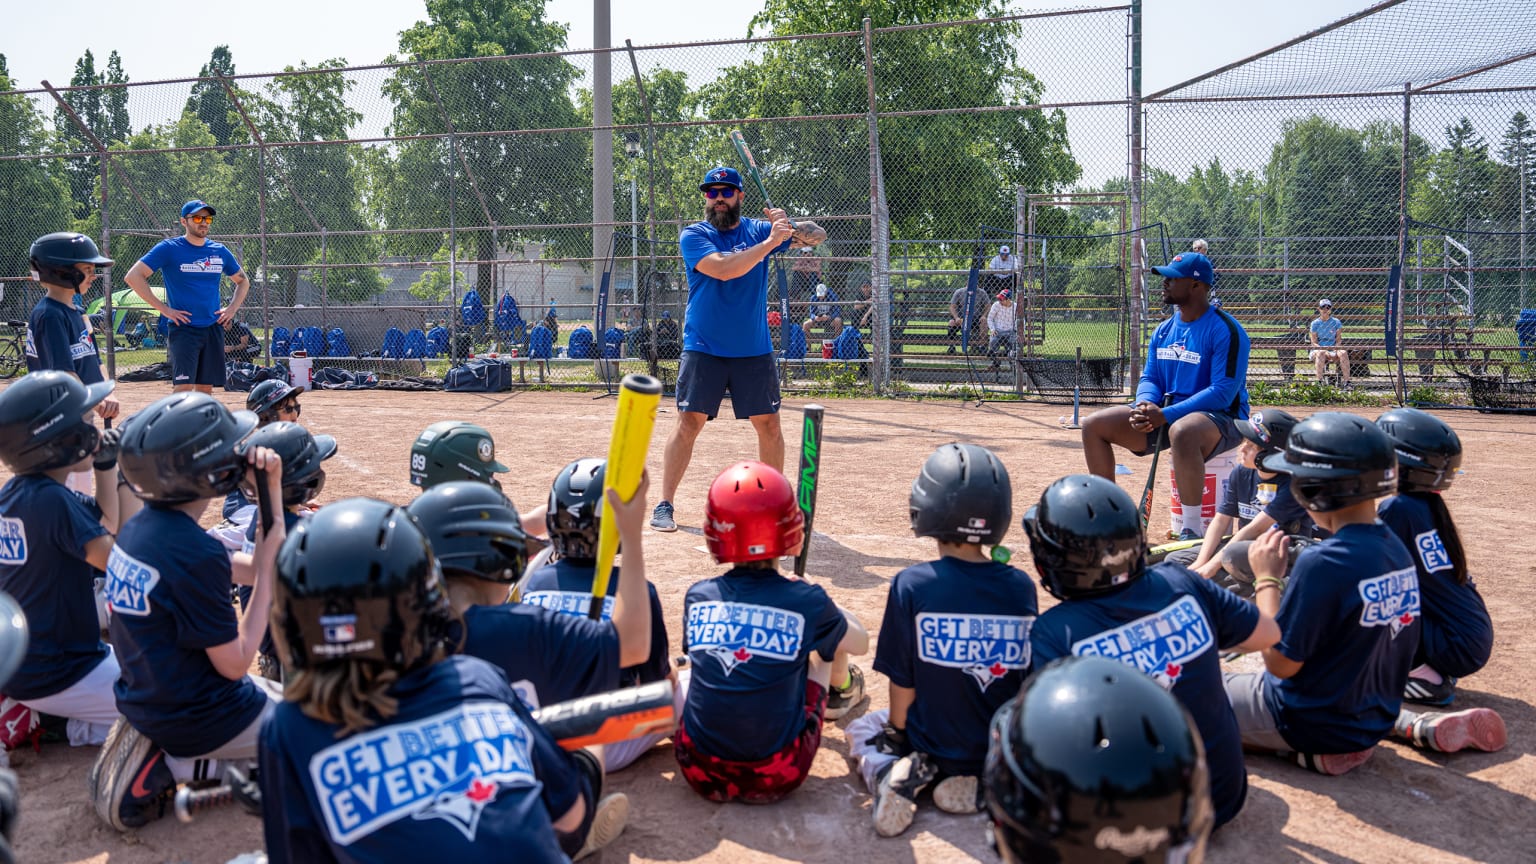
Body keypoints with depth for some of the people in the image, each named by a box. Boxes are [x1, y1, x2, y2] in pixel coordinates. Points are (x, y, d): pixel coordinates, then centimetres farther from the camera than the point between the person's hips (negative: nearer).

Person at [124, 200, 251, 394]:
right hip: (183, 328, -5)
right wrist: (163, 308, -12)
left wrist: (232, 308, 8)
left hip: (213, 328, 5)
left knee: (205, 387, 8)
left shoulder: (220, 251, 10)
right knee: (183, 386, -15)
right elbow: (133, 277, -9)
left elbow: (243, 281, 24)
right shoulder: (169, 248, -4)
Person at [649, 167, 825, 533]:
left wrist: (790, 226, -20)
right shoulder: (694, 235, -2)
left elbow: (817, 235, 1)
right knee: (689, 423, -7)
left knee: (769, 424, 4)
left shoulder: (758, 229, 6)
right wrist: (770, 242, -23)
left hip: (754, 349, 3)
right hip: (703, 348, -3)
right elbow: (722, 268, -20)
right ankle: (664, 505, 1)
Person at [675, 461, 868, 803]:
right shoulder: (807, 602, -11)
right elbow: (860, 643, 11)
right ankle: (842, 692, 50)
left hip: (701, 773, 2)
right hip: (777, 777, -2)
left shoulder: (697, 598, -4)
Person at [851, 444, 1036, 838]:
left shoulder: (912, 585, -18)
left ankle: (888, 775, -7)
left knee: (861, 728, 27)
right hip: (1006, 751, 2)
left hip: (932, 744, -2)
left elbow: (903, 684, -11)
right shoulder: (1020, 586, -8)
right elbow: (1029, 679, 1)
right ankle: (968, 781, 4)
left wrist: (898, 737, 7)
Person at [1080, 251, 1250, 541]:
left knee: (1182, 431, -43)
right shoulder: (1163, 330, 10)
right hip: (1164, 416, 8)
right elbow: (1149, 378, 13)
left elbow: (1224, 392, -22)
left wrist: (1165, 415, -27)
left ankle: (1191, 531, -30)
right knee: (1094, 425, -3)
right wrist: (1145, 405, -13)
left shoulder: (1225, 330, -14)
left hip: (1221, 418, -8)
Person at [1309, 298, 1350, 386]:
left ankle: (1346, 382, -33)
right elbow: (1314, 343, -1)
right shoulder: (1315, 323, 6)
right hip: (1318, 349, -2)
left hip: (1333, 350, 2)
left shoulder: (1336, 322, 10)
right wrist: (1323, 348, -20)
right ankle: (1319, 382, -41)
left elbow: (1338, 340, 5)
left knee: (1343, 353, -31)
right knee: (1321, 353, -37)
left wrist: (1335, 348, -16)